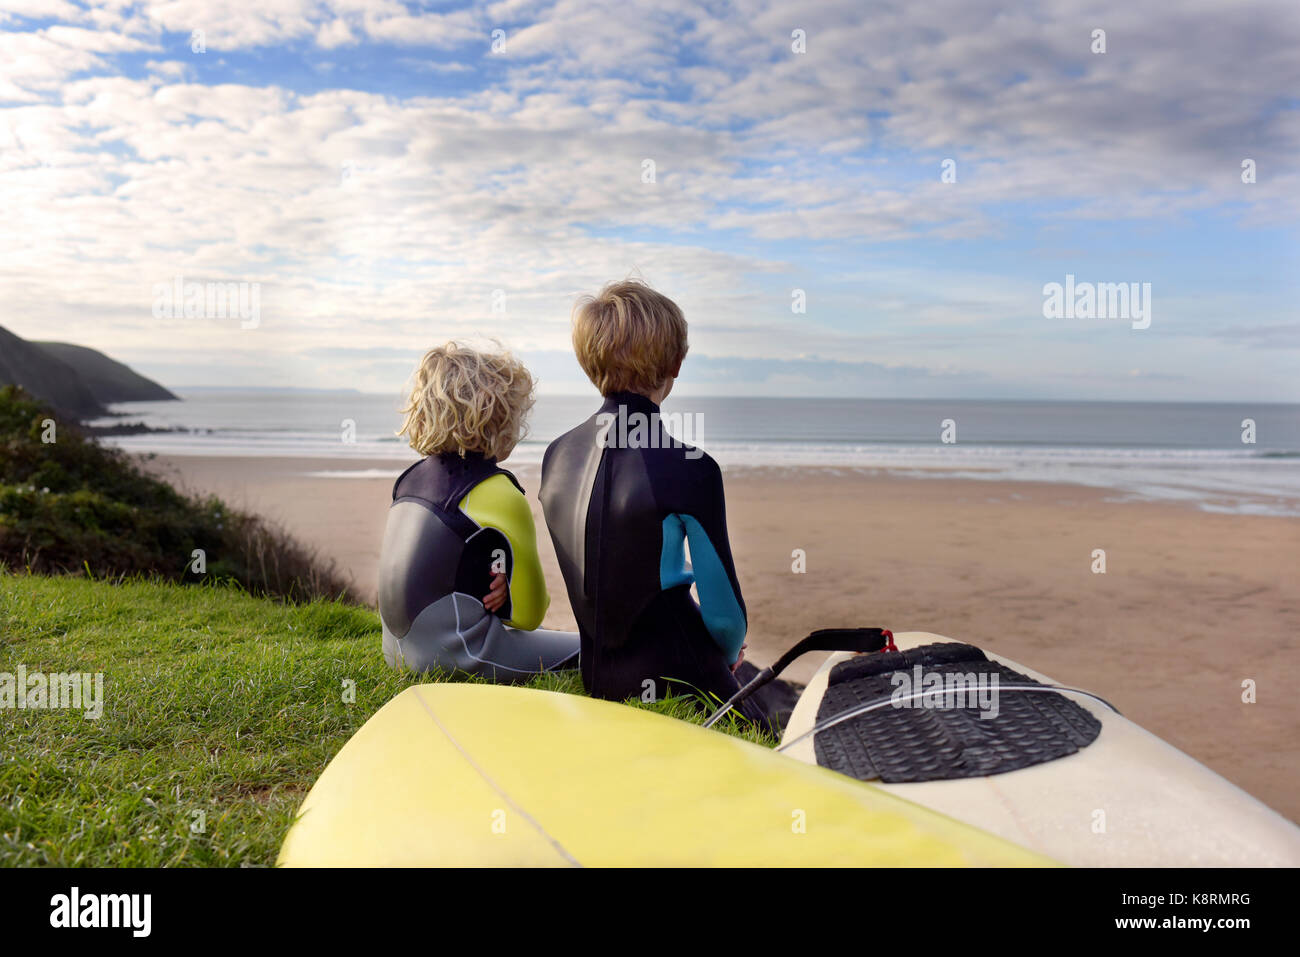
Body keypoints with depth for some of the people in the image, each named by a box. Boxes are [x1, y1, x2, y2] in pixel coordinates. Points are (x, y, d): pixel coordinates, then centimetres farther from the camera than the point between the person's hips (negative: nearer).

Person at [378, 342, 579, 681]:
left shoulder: (410, 478, 7)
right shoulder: (499, 494, -15)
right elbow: (528, 613, -9)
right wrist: (503, 590, 11)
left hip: (400, 651, 9)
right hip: (458, 659, -9)